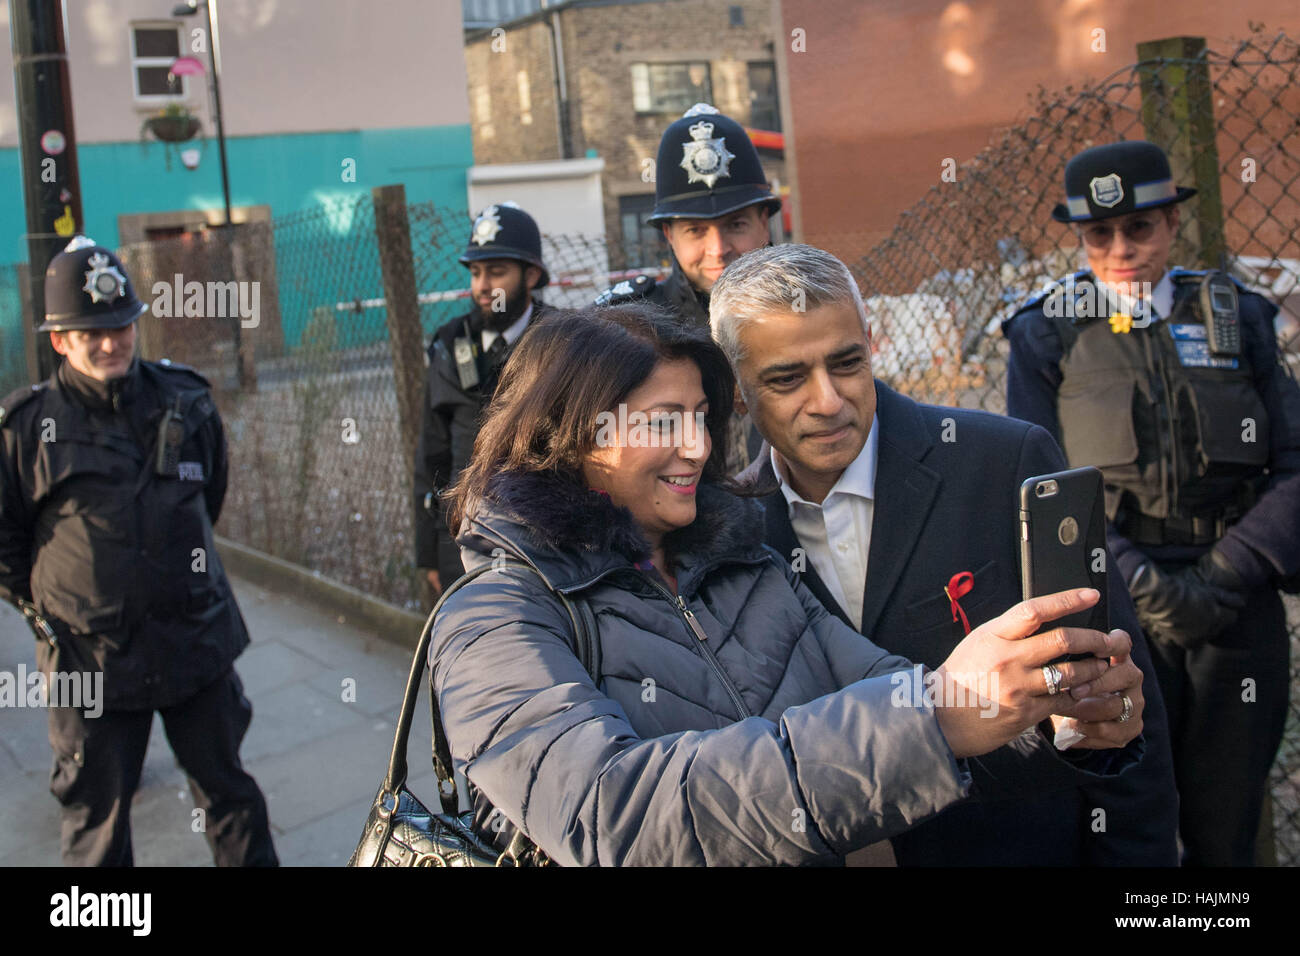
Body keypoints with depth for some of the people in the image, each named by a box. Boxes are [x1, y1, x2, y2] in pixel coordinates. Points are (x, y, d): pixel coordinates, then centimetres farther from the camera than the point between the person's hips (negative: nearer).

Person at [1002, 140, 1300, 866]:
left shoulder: (1238, 317, 9)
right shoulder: (1046, 334, 3)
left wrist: (1221, 578, -9)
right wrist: (1144, 584, -13)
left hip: (1236, 612, 2)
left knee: (1226, 833, 11)